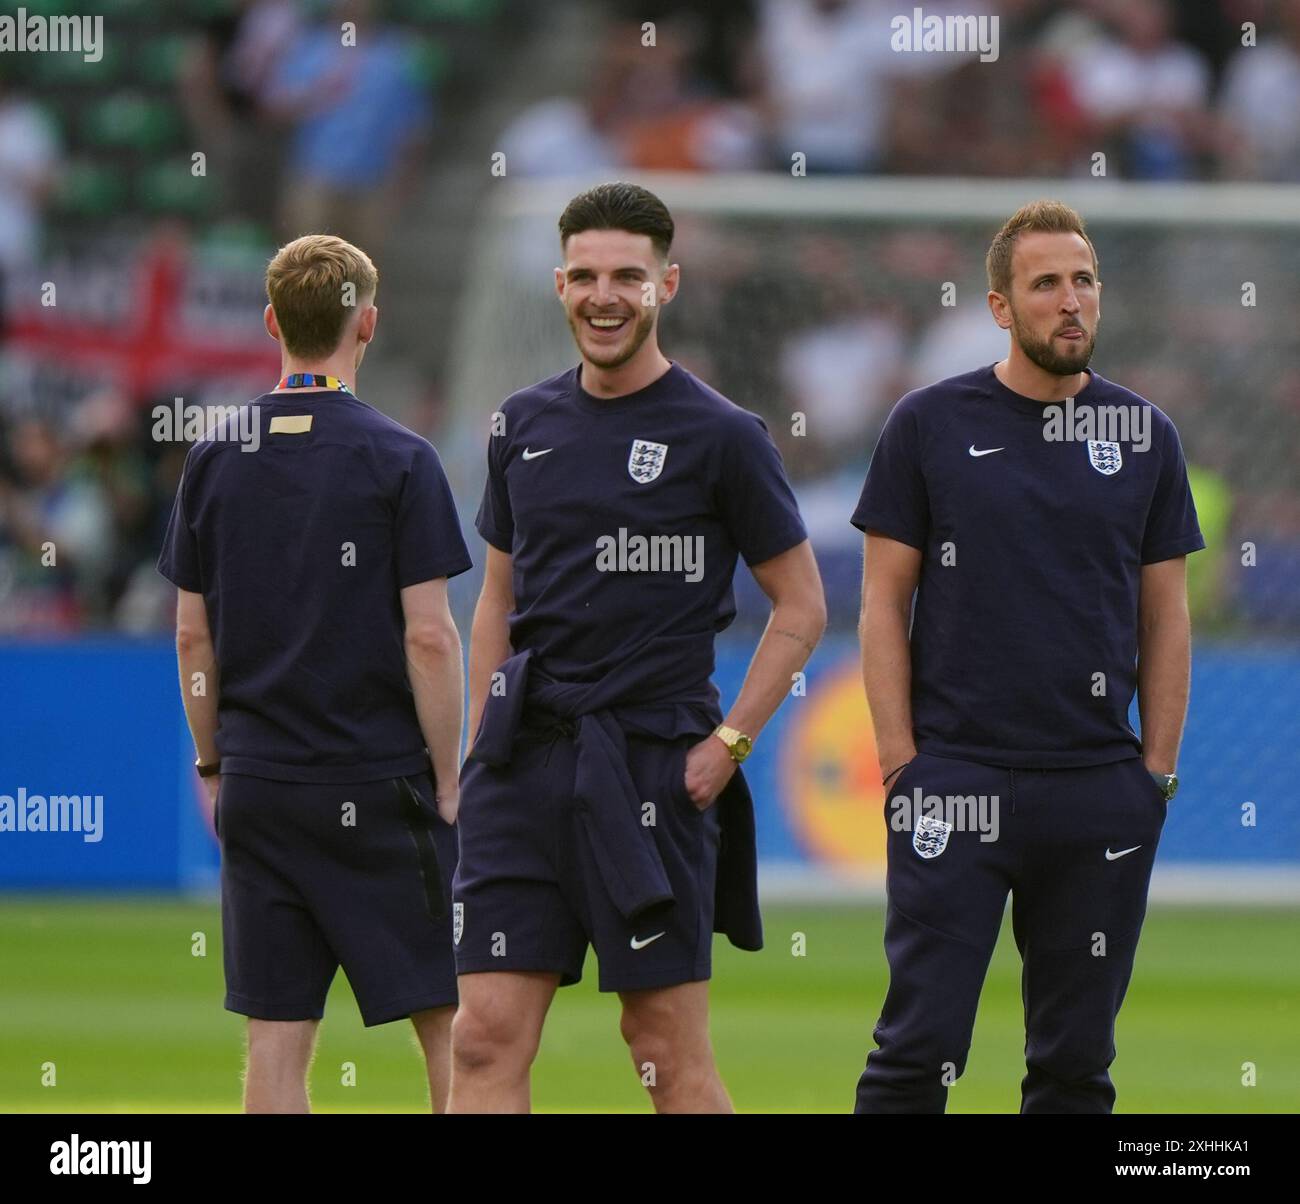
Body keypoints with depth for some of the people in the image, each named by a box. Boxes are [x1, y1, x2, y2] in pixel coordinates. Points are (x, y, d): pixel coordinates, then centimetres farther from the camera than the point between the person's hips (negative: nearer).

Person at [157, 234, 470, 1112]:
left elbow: (193, 635, 7)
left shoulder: (215, 459, 4)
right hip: (378, 781, -4)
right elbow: (428, 635, -10)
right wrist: (448, 780, -2)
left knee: (276, 1038, 4)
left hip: (257, 781, 4)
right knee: (448, 1020, 2)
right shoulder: (398, 460, -8)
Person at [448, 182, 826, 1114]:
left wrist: (728, 744, -7)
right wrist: (483, 750, 12)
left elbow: (802, 606, 1)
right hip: (526, 758, 4)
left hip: (655, 770, -4)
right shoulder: (526, 425, 12)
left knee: (669, 1053, -1)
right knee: (486, 1037, -3)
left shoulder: (720, 436, -3)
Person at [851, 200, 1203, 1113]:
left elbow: (1166, 616, 12)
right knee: (920, 1044, -7)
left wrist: (1158, 766, 4)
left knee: (1077, 1055, 7)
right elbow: (884, 602, 2)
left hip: (1101, 789, 3)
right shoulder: (931, 424, 2)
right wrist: (900, 757, -5)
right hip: (958, 783, -3)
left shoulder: (1144, 436, 8)